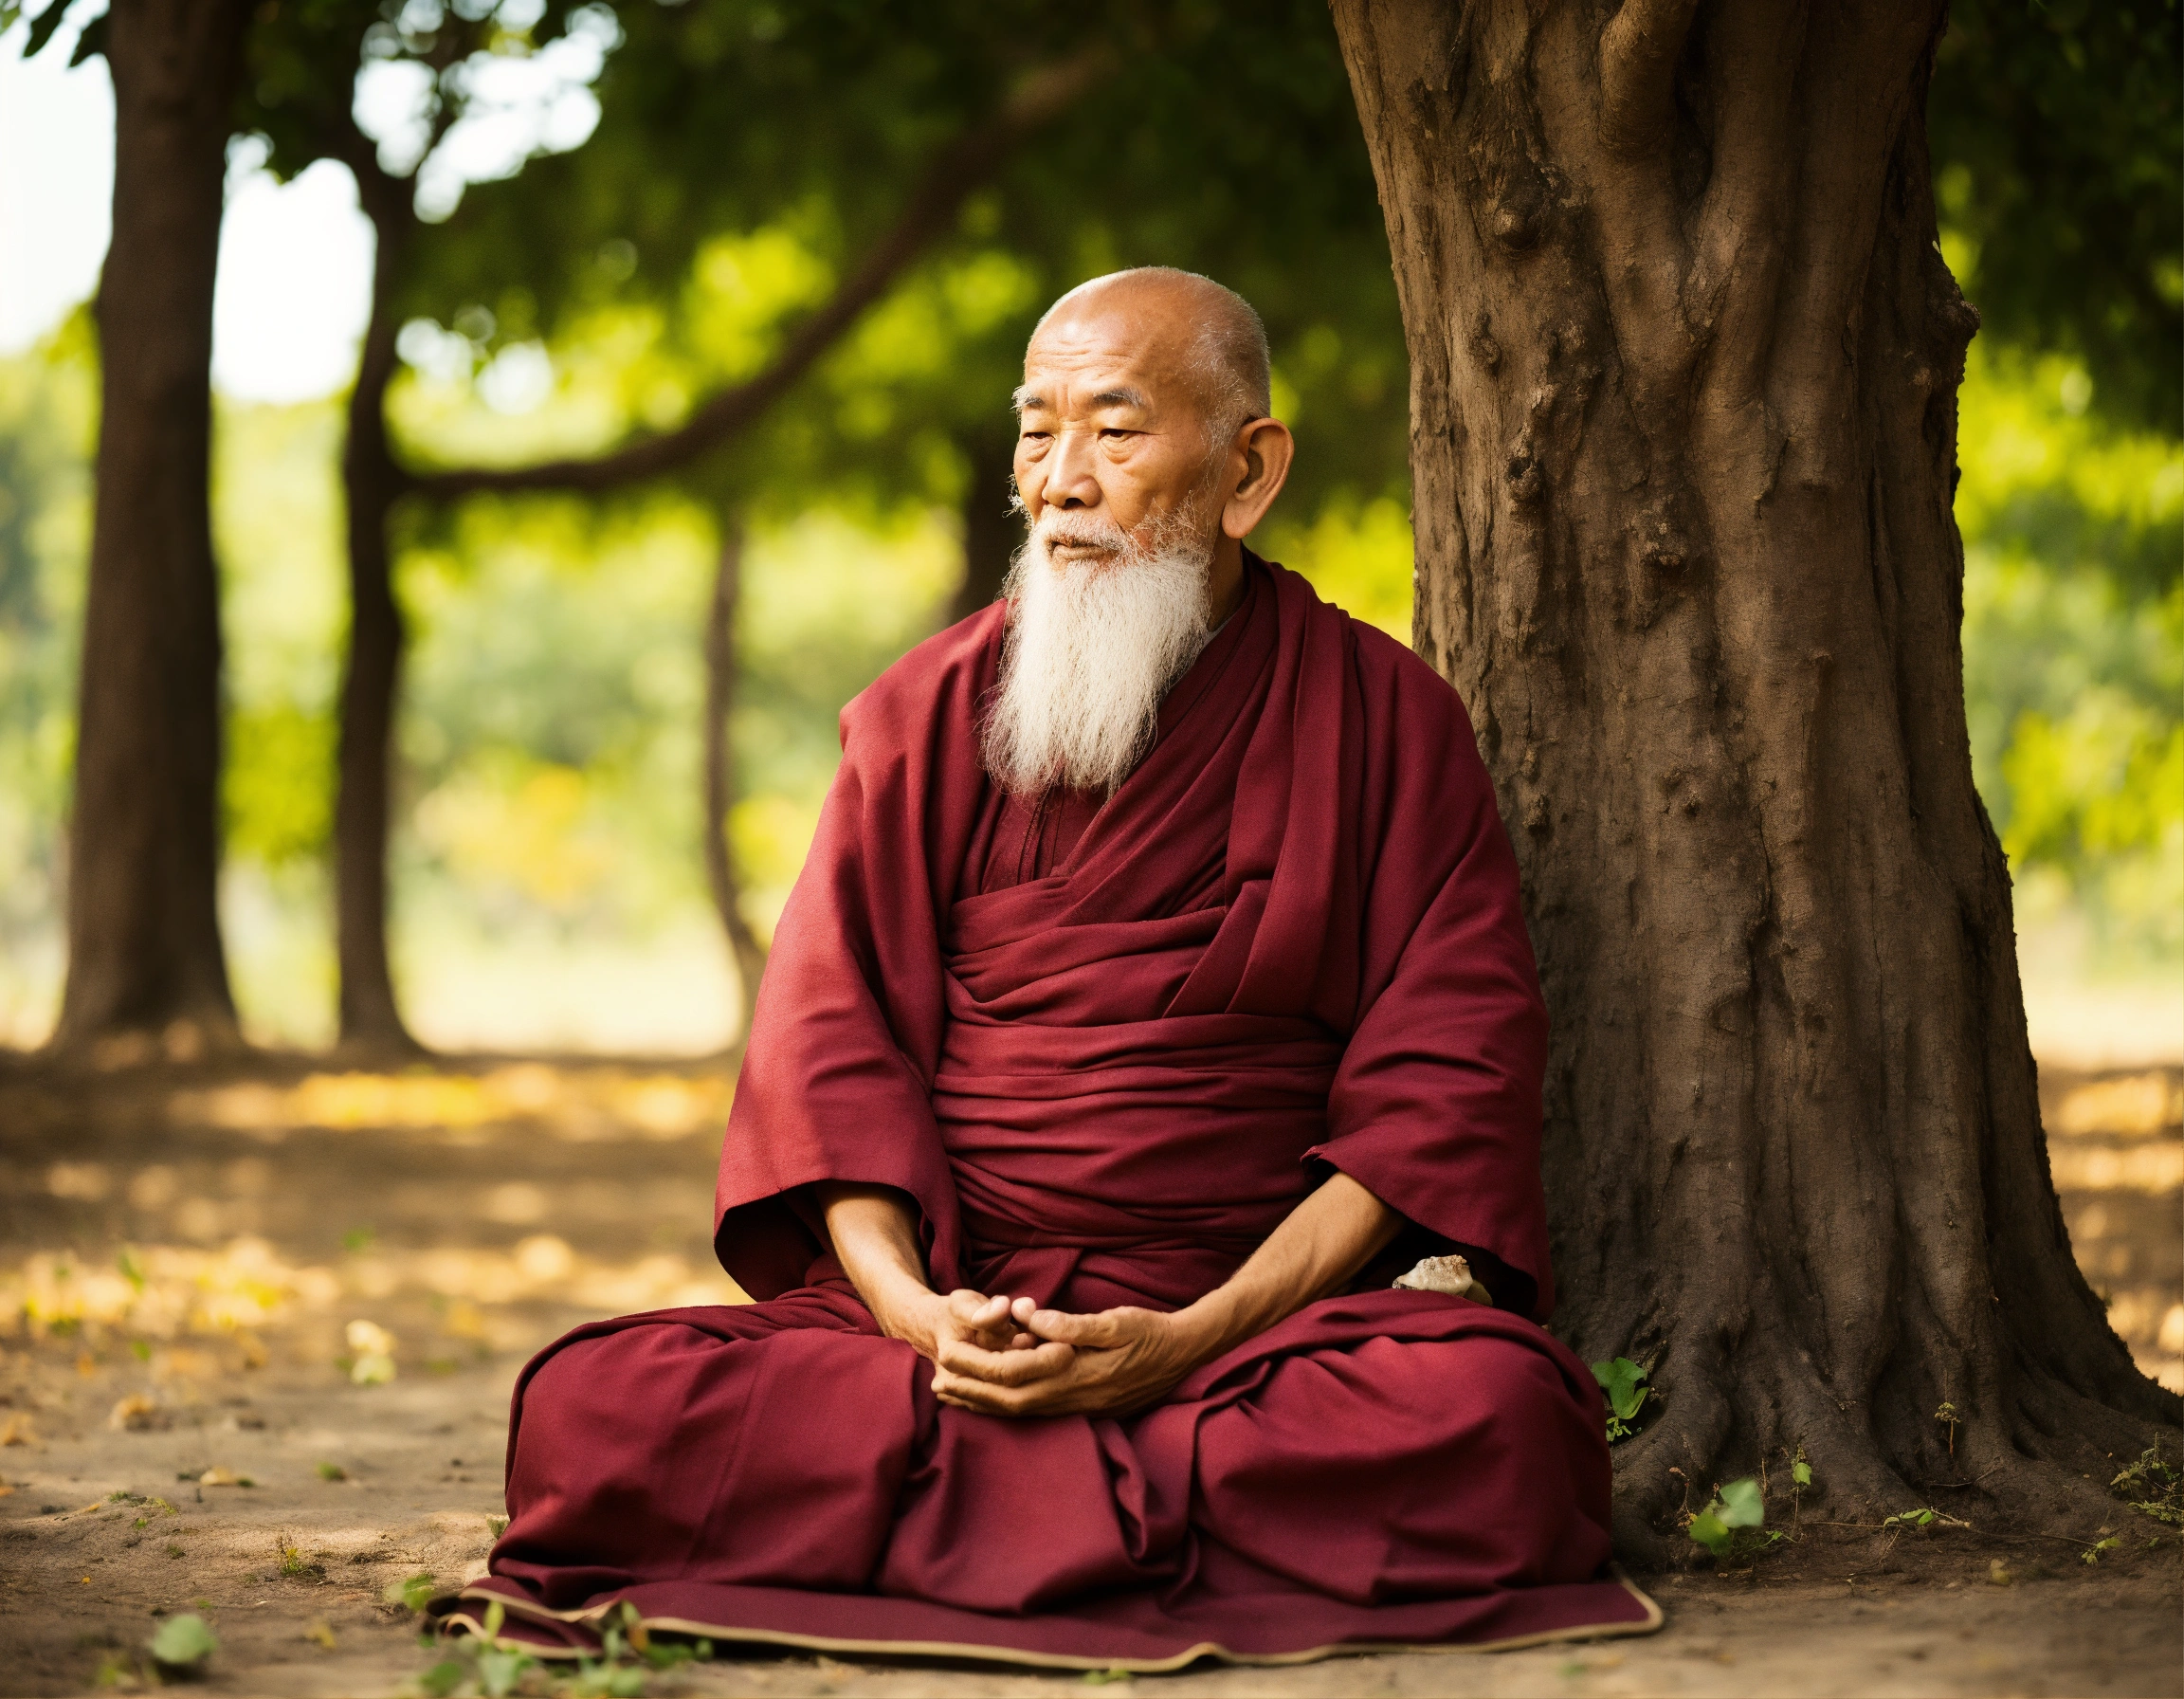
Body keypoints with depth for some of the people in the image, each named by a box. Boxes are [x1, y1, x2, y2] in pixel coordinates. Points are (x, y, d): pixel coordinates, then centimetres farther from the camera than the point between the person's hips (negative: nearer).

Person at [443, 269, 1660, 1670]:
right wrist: (907, 1308, -15)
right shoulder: (929, 712, 11)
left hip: (1266, 1317, -1)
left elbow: (1449, 1083, -1)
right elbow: (834, 1033, 6)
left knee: (1496, 1420, -35)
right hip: (945, 1308, 2)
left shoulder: (1386, 719, 5)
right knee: (588, 1413, -24)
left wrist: (1197, 1335, -15)